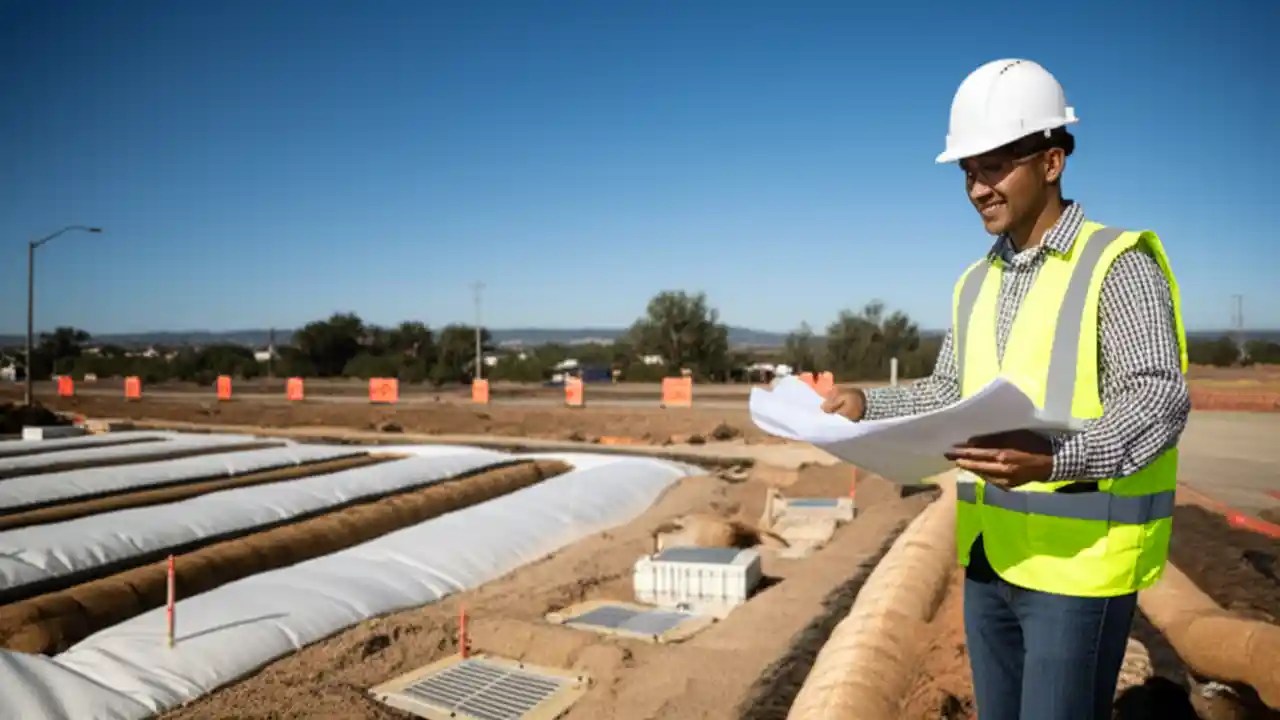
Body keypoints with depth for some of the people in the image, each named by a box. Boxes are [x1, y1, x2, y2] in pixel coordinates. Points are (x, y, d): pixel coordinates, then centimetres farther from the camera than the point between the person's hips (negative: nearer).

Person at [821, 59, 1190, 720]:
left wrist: (1051, 457, -33)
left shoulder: (1118, 263, -9)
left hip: (1080, 557, -6)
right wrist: (867, 404, 0)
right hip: (990, 553, 7)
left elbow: (1159, 398, -17)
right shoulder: (976, 283, 12)